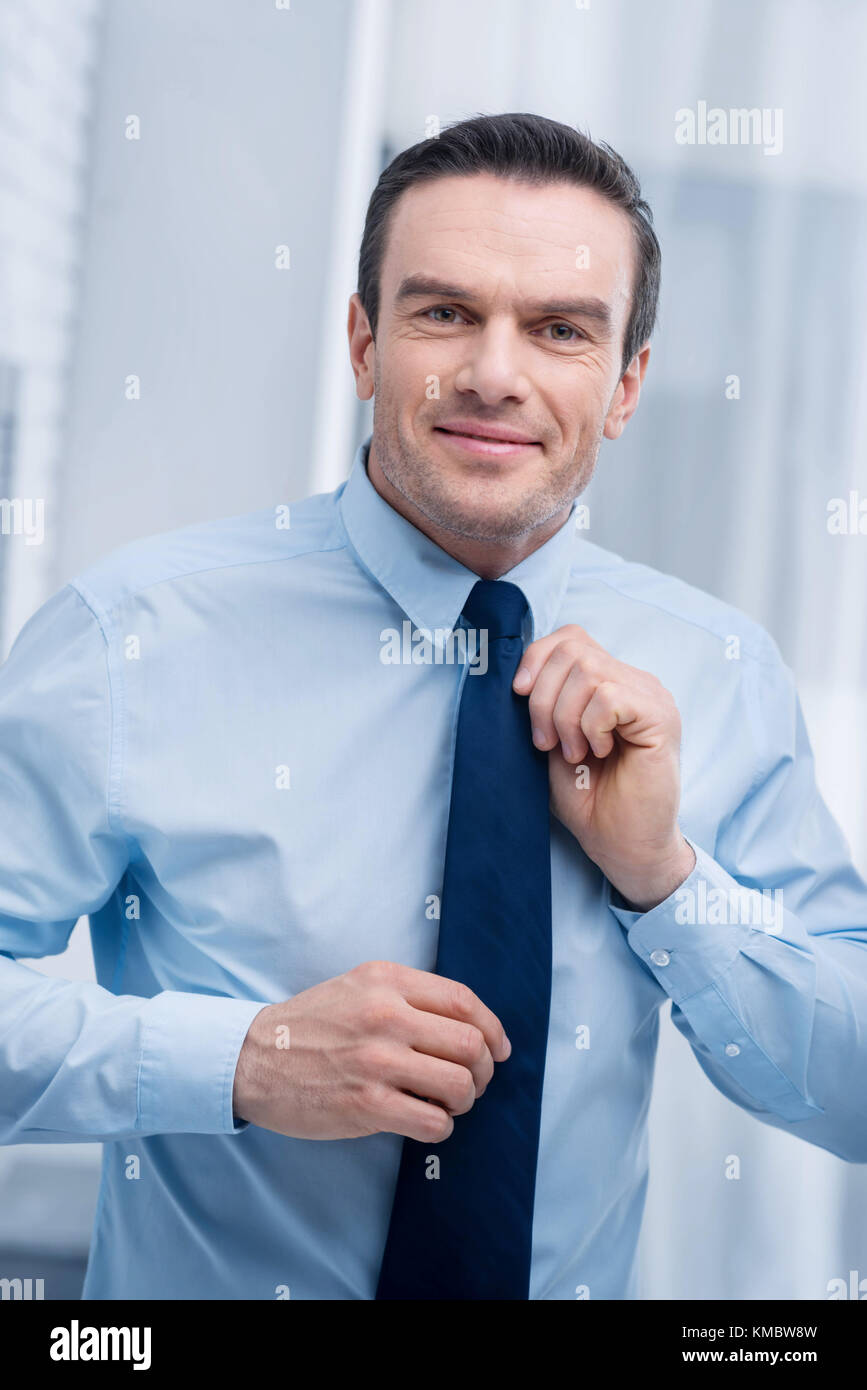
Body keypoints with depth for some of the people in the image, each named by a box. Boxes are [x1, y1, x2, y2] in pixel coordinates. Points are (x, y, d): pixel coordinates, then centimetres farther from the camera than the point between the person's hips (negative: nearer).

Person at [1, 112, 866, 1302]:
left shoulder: (726, 676, -9)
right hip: (198, 1290, -2)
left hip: (579, 1285, 3)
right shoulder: (134, 635, -18)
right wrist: (239, 1063, -29)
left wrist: (664, 875, -20)